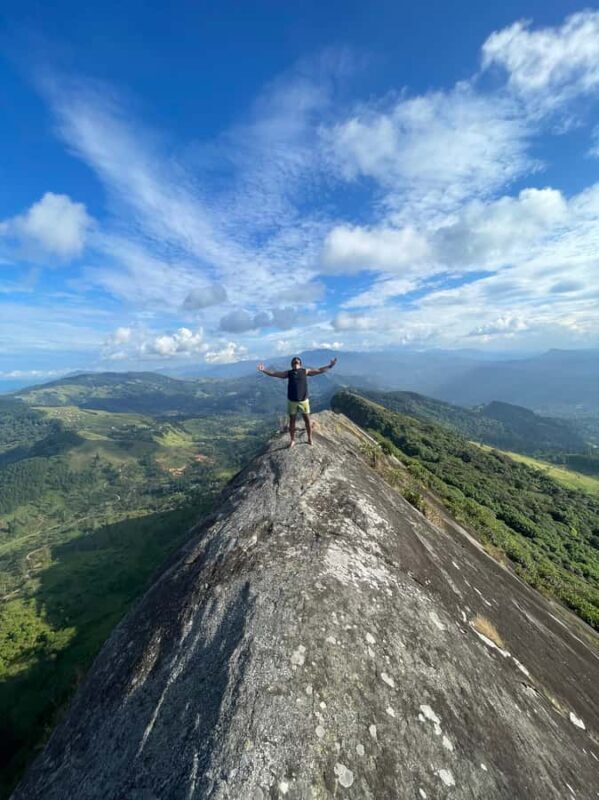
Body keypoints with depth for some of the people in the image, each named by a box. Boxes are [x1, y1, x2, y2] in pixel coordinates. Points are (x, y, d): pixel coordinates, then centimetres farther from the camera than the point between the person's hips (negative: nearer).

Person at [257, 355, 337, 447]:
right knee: (292, 421, 10)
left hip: (303, 401, 0)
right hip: (292, 401, 0)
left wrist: (329, 366, -2)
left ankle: (310, 439, 24)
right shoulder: (288, 373, 1)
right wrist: (264, 370, -12)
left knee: (307, 420, 7)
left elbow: (319, 370, 4)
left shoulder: (305, 371, 1)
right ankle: (292, 440, 25)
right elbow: (274, 373, 0)